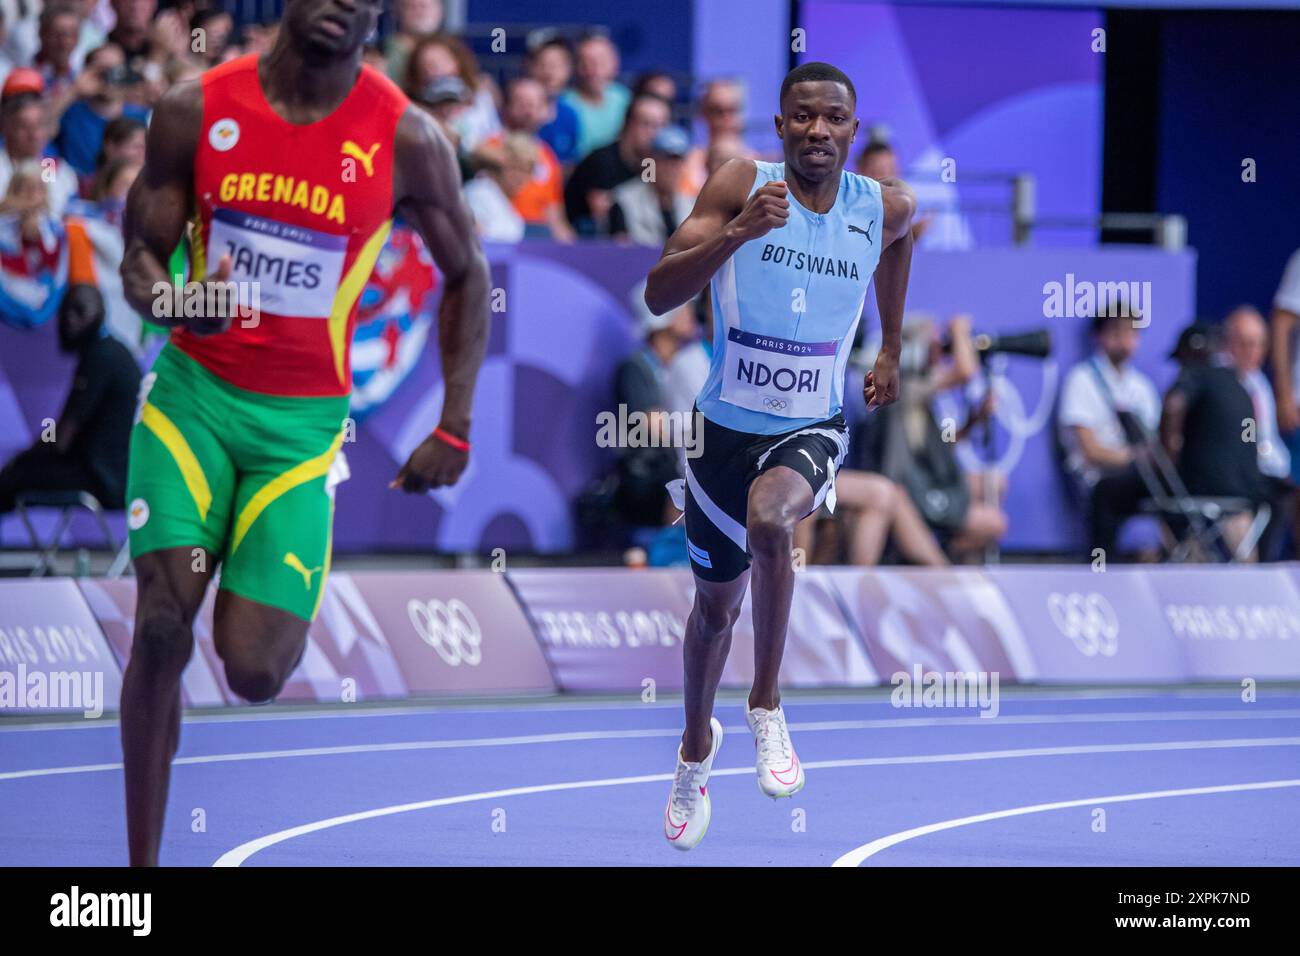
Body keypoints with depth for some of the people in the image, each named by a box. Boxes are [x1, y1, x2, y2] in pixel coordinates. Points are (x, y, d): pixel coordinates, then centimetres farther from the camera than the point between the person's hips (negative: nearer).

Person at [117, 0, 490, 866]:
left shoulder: (406, 140, -8)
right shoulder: (198, 109, -5)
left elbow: (466, 275, 5)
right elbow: (140, 258, 3)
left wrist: (454, 430, 1)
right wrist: (177, 302, -22)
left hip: (303, 424, -1)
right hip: (193, 392, 1)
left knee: (254, 671, -10)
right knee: (162, 630, -13)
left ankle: (287, 605, 30)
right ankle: (143, 863, 0)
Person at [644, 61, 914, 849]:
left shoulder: (885, 208, -6)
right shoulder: (741, 186, -13)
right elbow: (658, 295, -22)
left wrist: (892, 350, 24)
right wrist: (737, 234, -36)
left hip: (813, 429, -1)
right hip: (726, 426, 1)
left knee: (768, 519, -35)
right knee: (716, 606, 16)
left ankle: (767, 705, -16)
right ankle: (698, 746, 45)